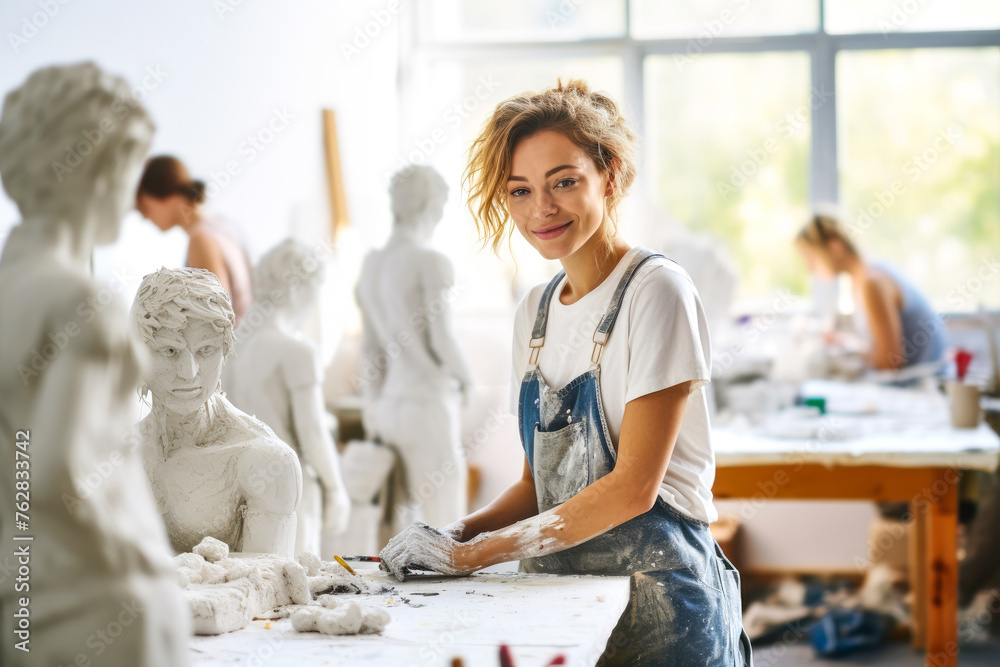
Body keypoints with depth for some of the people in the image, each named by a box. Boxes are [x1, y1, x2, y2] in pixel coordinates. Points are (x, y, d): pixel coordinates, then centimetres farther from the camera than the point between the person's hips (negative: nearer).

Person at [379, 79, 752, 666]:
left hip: (658, 600, -5)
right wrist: (459, 534, -4)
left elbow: (632, 486, -16)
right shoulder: (535, 311, 10)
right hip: (559, 597, 6)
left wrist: (474, 553, -15)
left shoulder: (656, 292, -11)